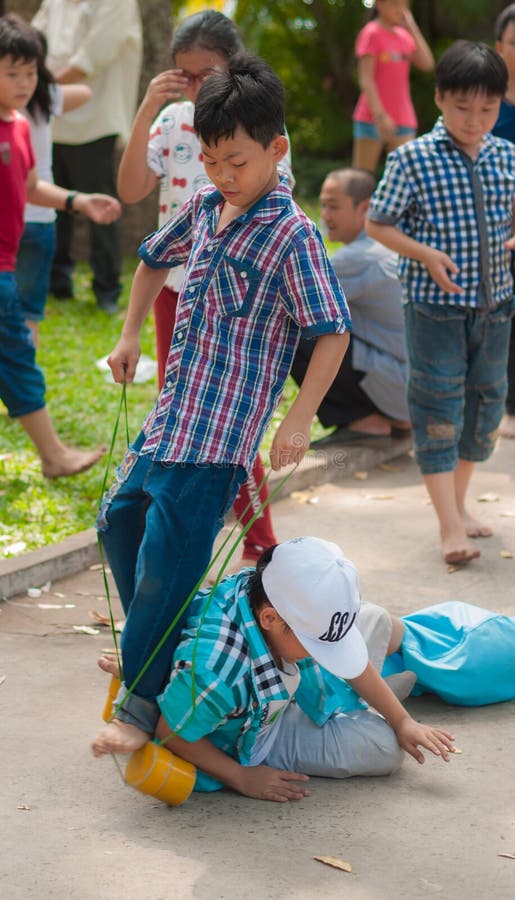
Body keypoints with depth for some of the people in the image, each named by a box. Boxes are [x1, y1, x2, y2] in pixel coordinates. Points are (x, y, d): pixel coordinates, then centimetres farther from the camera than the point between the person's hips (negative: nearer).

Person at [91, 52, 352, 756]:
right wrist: (130, 334, 22)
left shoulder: (291, 236, -15)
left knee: (169, 554, -9)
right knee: (121, 516, 19)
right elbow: (156, 258, 28)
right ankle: (153, 647, 35)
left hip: (220, 432, -9)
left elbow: (333, 332, -17)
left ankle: (142, 699, 5)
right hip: (173, 414, 9)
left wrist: (299, 419, -21)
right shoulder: (204, 208, 8)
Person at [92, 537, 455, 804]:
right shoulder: (213, 673, -47)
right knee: (383, 749, -9)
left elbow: (346, 652, -8)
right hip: (246, 741, -6)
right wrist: (244, 779, -23)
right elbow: (171, 734, -28)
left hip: (281, 697, 6)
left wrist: (402, 721, -2)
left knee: (377, 621, 5)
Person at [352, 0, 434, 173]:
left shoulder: (404, 35, 12)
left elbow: (427, 64, 0)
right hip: (373, 118, -6)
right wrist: (379, 114, -22)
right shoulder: (371, 34, -7)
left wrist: (412, 27, -1)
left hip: (403, 119, 6)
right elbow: (366, 79, -13)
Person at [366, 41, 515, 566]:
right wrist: (426, 254, -16)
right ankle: (450, 526, -2)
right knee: (437, 405, -4)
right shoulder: (413, 159, -10)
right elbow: (377, 224, -4)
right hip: (434, 305, -5)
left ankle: (457, 503, 31)